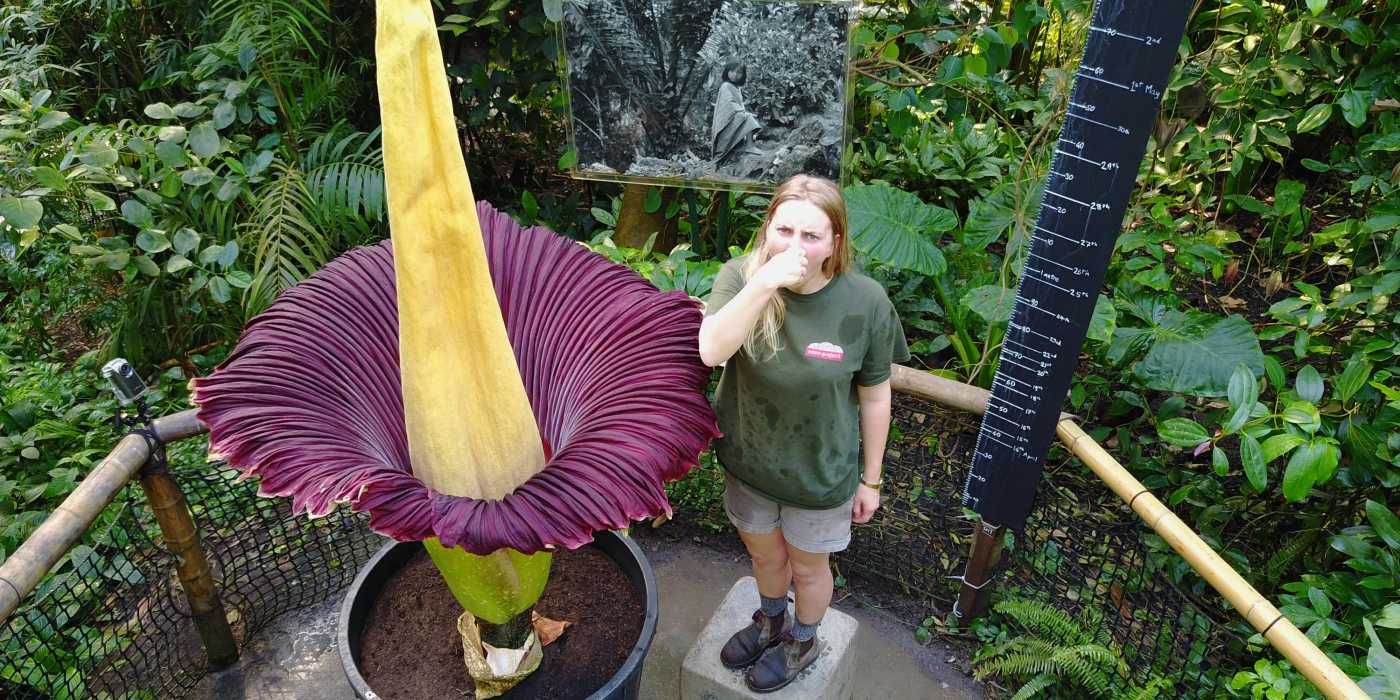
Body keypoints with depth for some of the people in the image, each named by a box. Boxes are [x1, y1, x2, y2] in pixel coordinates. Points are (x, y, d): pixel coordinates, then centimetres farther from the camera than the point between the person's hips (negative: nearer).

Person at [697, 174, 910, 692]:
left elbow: (874, 396, -11)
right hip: (748, 461, 2)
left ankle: (802, 642, 56)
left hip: (820, 473, -2)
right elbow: (711, 352, -36)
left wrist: (871, 479, -2)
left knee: (807, 567, 24)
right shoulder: (740, 276, -19)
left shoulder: (865, 302, -22)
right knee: (764, 554, 29)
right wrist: (763, 283, -44)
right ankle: (770, 622, 61)